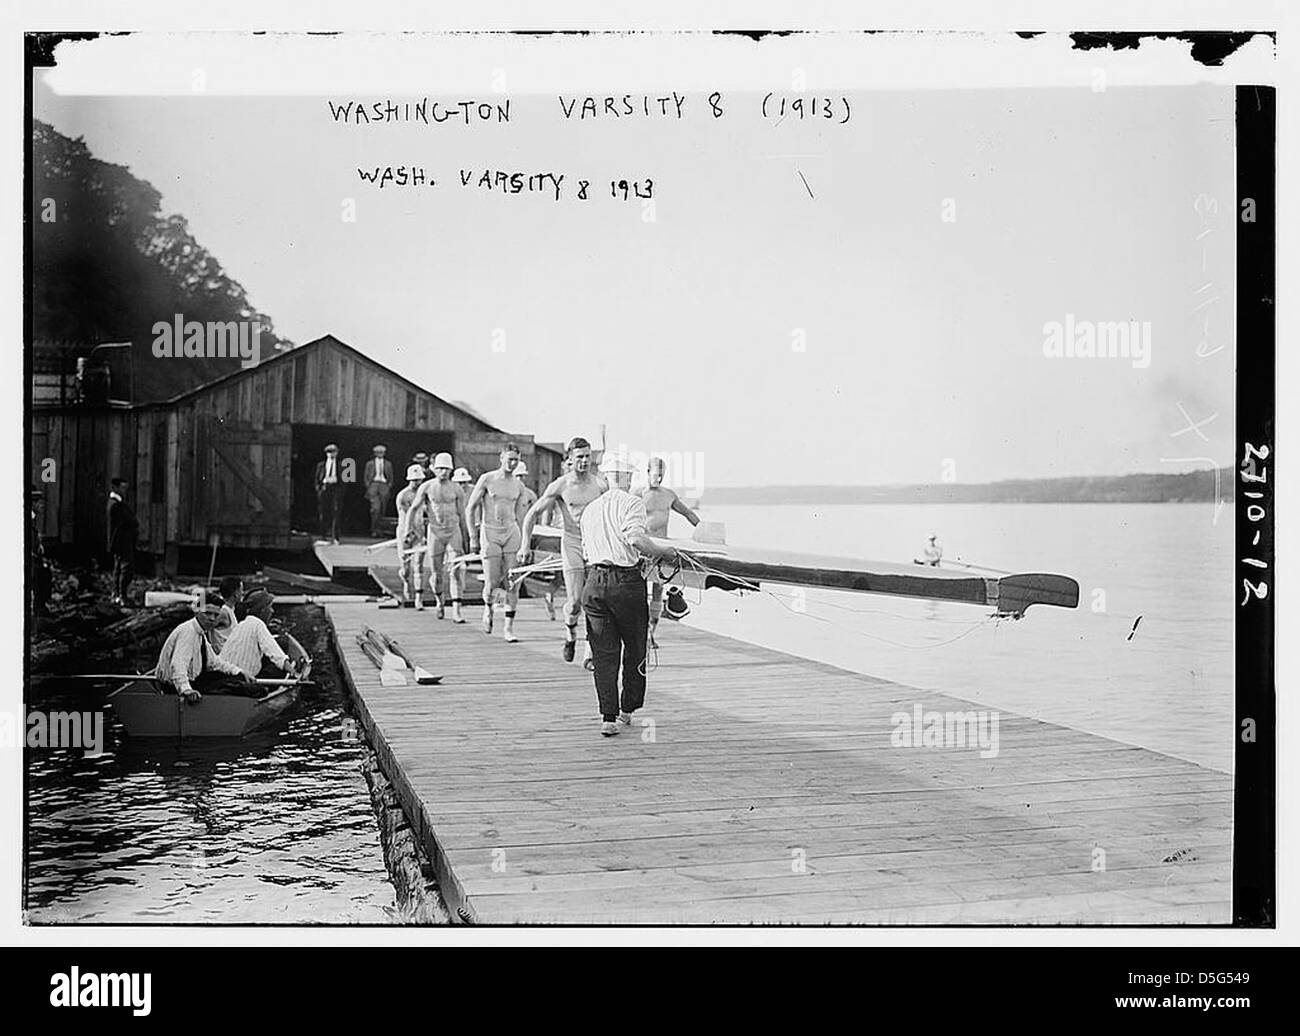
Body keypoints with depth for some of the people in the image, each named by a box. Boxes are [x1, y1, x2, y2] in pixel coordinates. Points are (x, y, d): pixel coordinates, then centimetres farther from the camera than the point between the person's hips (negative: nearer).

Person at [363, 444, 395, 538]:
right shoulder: (370, 463, 11)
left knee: (382, 510, 0)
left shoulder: (388, 464, 14)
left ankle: (378, 529, 8)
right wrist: (368, 486, 0)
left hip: (384, 486, 2)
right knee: (375, 508, -18)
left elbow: (391, 477, 15)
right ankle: (373, 530, -14)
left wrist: (389, 487, 2)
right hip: (373, 485, -2)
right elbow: (366, 477, 11)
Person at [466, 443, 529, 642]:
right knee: (492, 583, -5)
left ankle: (509, 629, 0)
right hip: (489, 533, -3)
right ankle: (488, 608, 30)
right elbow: (470, 509, 1)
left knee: (513, 584, -5)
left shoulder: (519, 486, 10)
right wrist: (473, 538, -3)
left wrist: (523, 541, 14)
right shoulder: (487, 479, -1)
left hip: (512, 532, 3)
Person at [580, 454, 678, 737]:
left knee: (604, 653, 6)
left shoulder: (589, 509, 16)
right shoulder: (632, 503, -5)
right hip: (626, 582, -5)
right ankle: (628, 710, 20)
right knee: (634, 649, 13)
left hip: (594, 582, 5)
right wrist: (662, 551, -9)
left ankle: (608, 717, 0)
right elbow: (635, 538, -22)